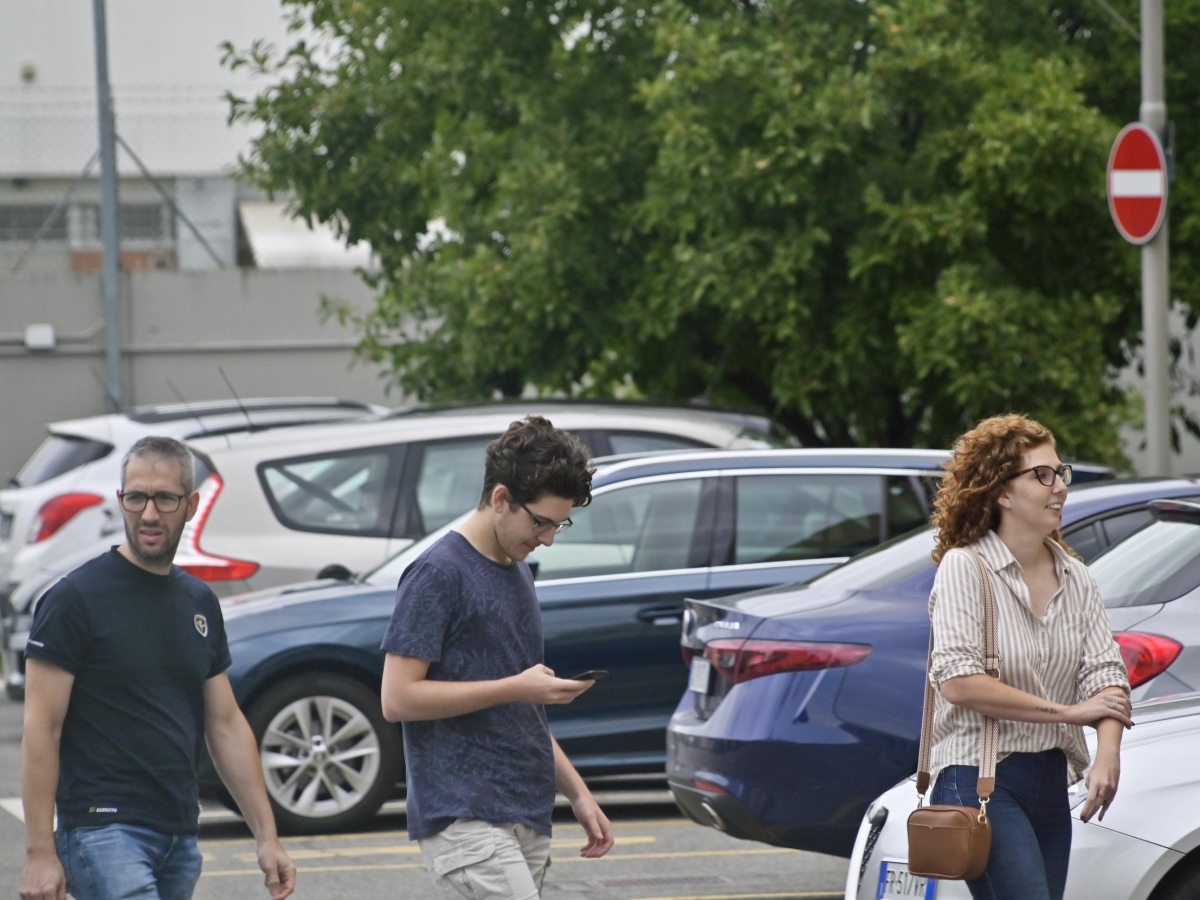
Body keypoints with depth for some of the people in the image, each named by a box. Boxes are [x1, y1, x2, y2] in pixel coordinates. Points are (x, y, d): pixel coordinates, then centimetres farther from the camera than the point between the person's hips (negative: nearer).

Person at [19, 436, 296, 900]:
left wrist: (266, 837, 10)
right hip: (104, 832, -7)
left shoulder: (200, 604, 13)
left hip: (179, 840, 7)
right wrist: (40, 853, -16)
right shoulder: (77, 598, -7)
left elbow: (226, 725, 17)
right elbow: (41, 729, -10)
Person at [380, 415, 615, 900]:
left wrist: (577, 792, 18)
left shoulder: (517, 572, 17)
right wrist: (515, 688, -17)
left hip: (524, 821, 9)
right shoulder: (439, 574, -10)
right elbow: (398, 698, -15)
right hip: (463, 819, -9)